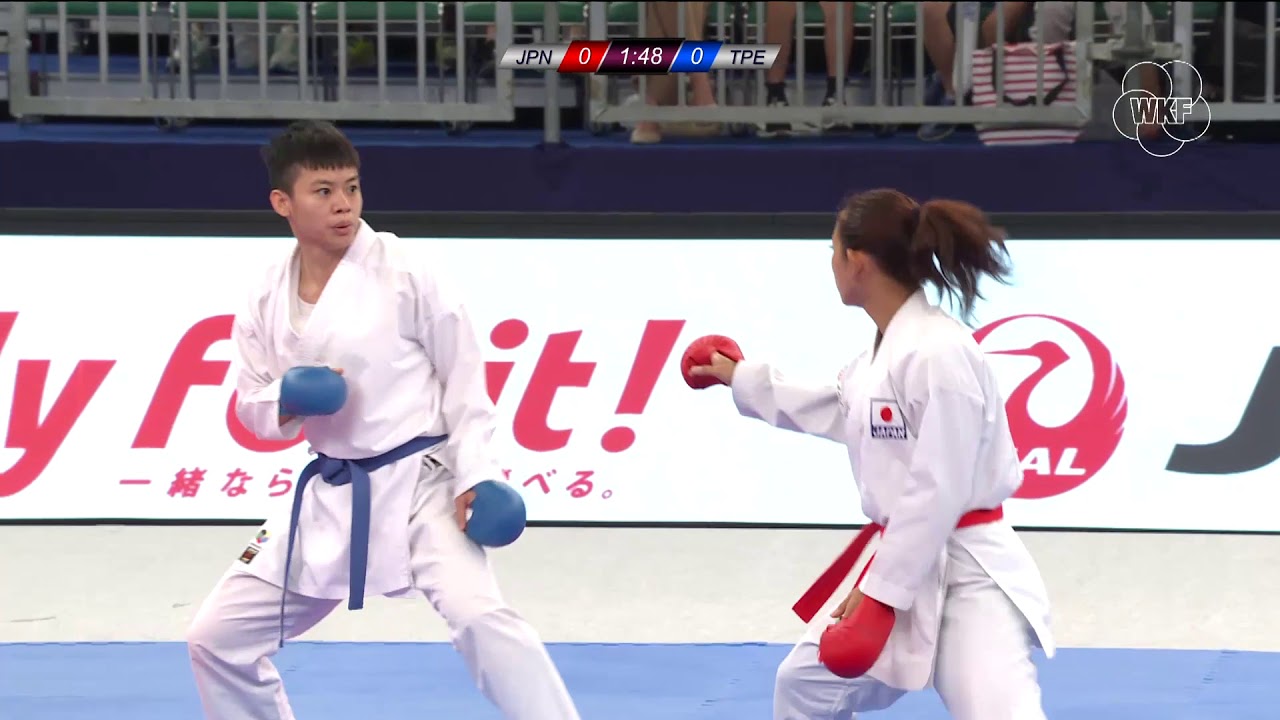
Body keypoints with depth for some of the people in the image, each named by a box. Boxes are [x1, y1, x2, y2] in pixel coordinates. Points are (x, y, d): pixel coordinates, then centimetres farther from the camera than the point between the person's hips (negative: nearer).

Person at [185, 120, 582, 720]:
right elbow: (251, 408, 9)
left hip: (419, 484, -5)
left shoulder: (404, 272, -11)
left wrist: (476, 476, -15)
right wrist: (286, 403, -15)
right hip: (330, 497, 6)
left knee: (478, 615, -29)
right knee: (219, 636, 9)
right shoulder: (268, 298, 1)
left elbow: (463, 375, -6)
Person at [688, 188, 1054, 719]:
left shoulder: (939, 353, -23)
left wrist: (880, 589, -19)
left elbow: (938, 491, -24)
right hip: (900, 561, 11)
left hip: (963, 575, -11)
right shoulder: (886, 346, 9)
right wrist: (742, 379, 39)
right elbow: (837, 413, 30)